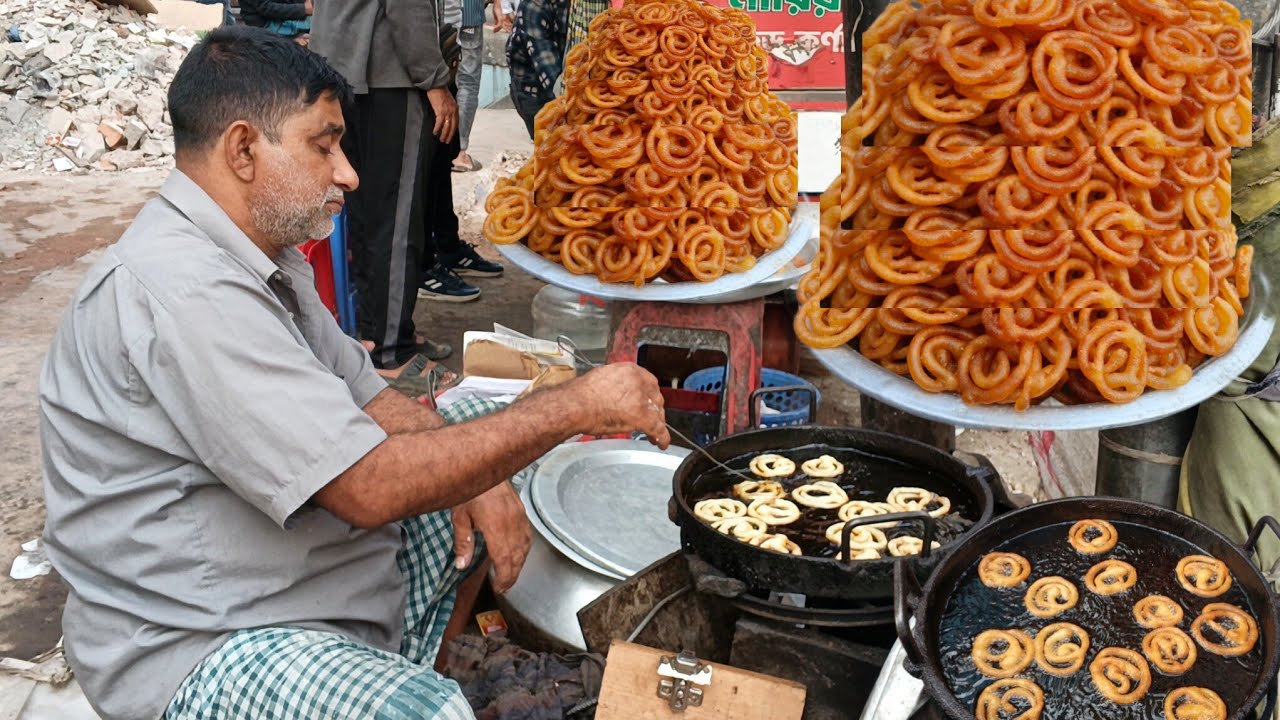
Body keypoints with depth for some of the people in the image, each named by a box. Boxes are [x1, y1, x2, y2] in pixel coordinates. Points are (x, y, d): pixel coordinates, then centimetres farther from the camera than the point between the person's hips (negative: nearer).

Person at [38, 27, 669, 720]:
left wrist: (476, 478, -7)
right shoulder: (182, 291, -25)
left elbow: (366, 395, 12)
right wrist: (577, 405, -22)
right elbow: (370, 488, -29)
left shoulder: (265, 258, 9)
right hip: (205, 647, -10)